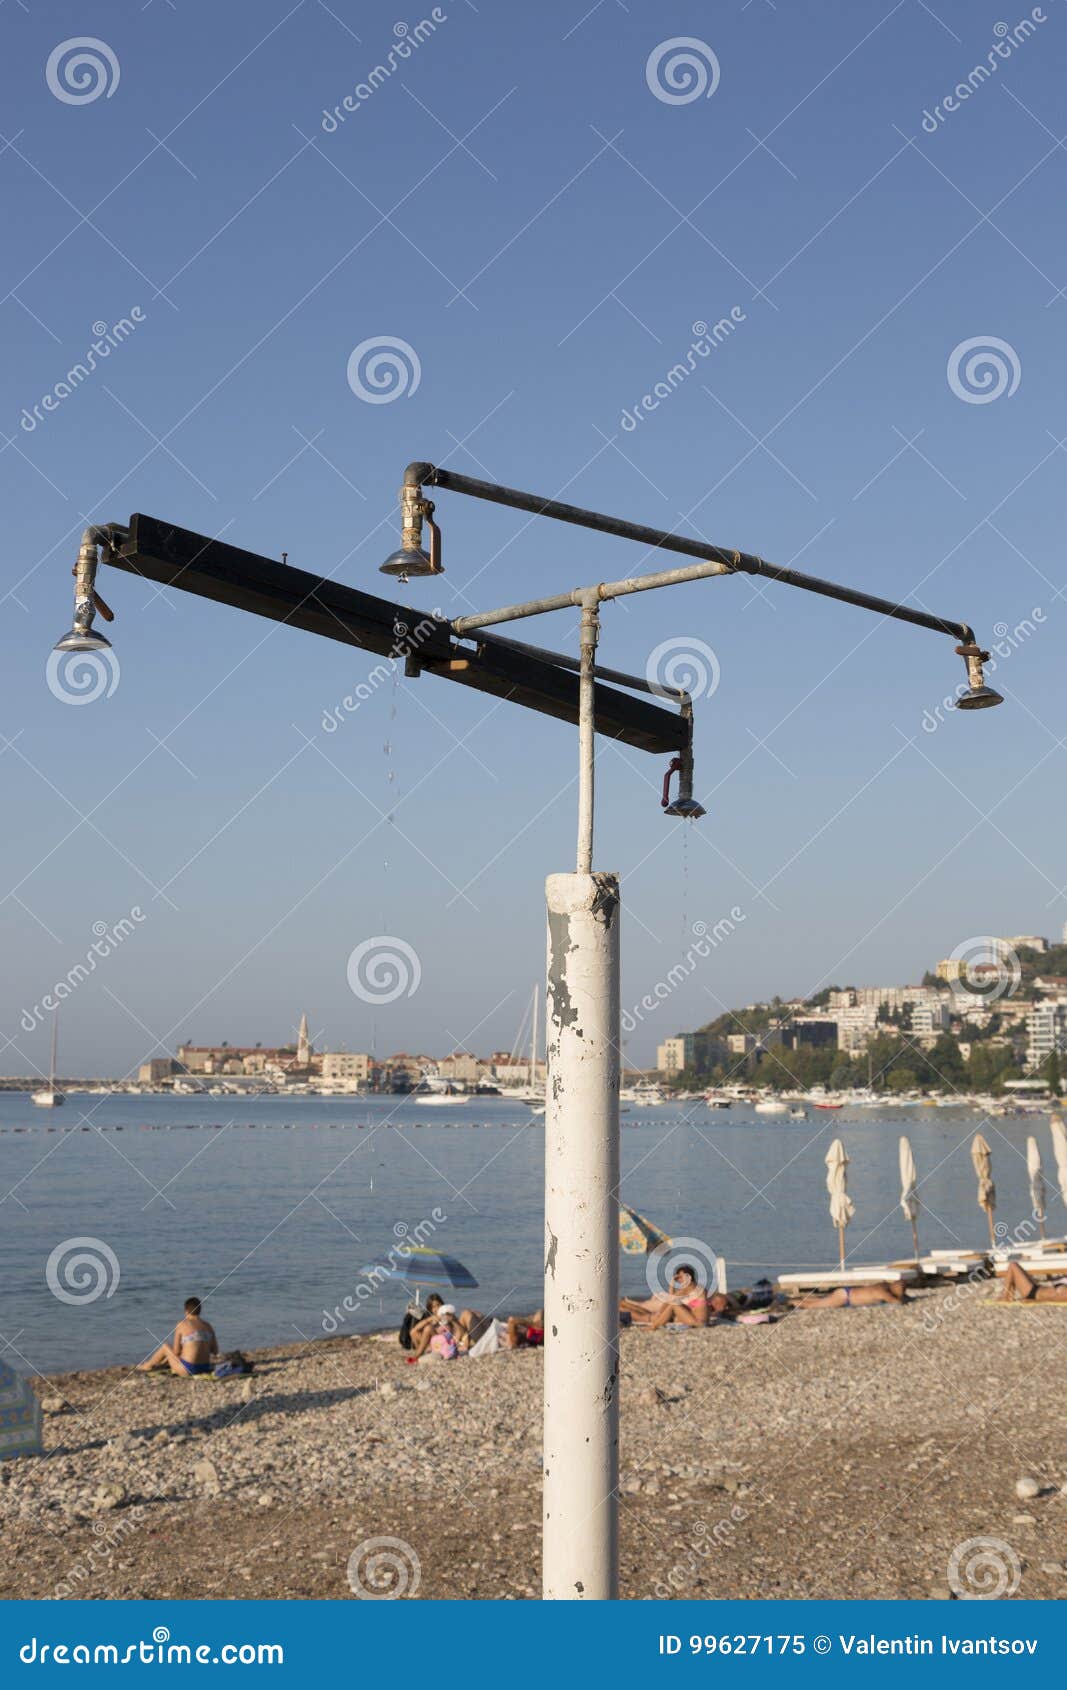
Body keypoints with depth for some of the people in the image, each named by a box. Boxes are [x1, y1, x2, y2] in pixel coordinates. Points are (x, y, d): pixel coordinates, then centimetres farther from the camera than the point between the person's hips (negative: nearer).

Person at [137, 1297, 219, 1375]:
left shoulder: (182, 1325, -9)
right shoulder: (208, 1326, 4)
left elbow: (176, 1351, -6)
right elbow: (215, 1351, 7)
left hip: (188, 1370, -5)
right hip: (205, 1369, 5)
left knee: (165, 1347, 22)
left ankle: (147, 1366, 46)